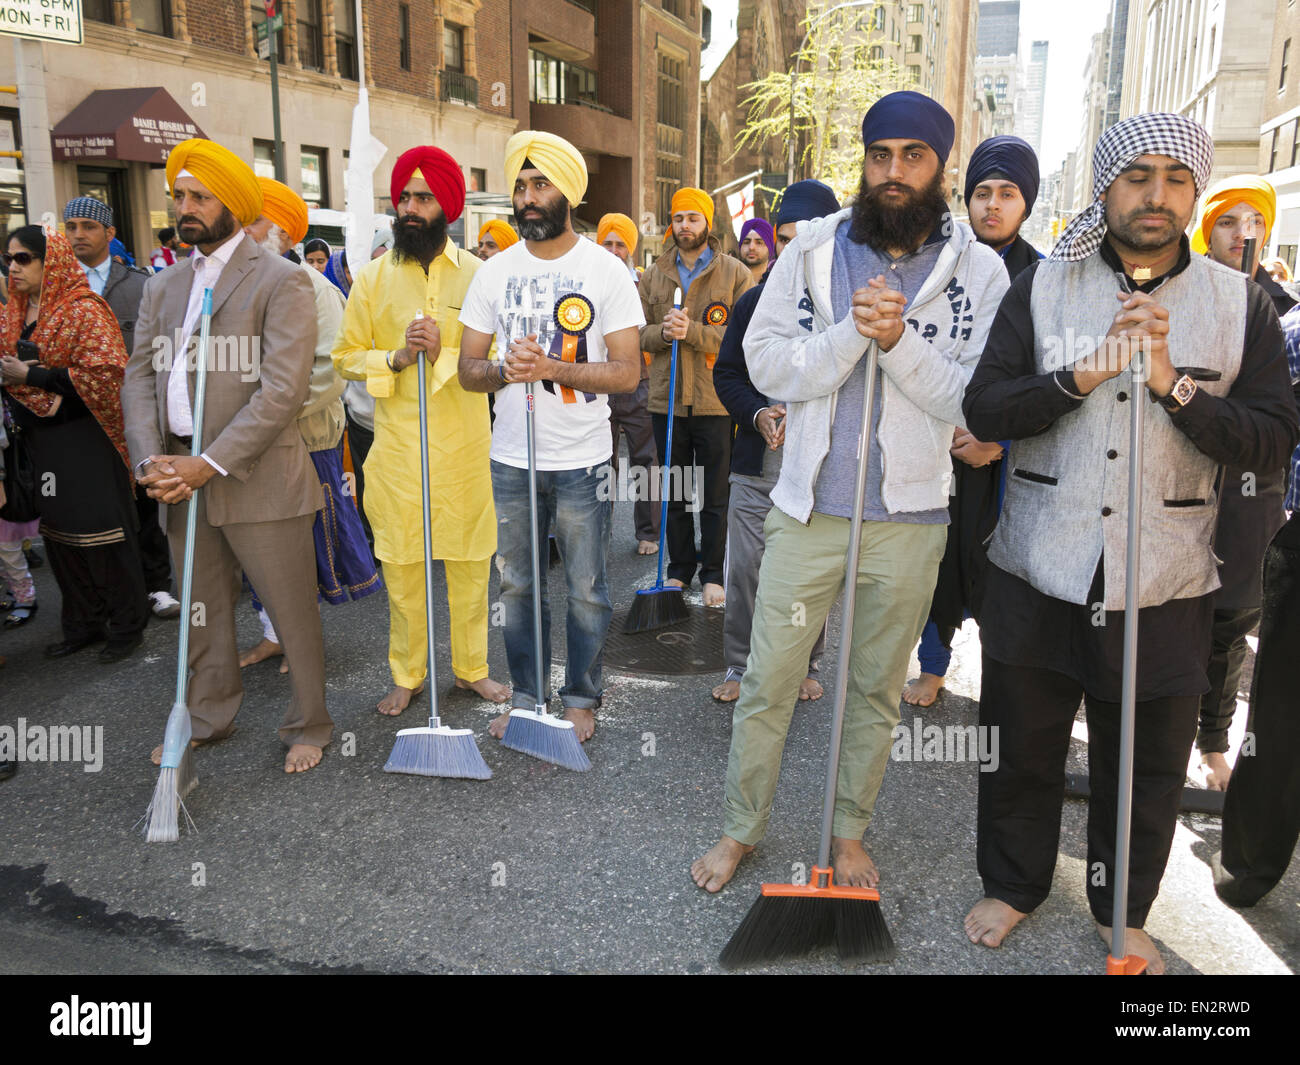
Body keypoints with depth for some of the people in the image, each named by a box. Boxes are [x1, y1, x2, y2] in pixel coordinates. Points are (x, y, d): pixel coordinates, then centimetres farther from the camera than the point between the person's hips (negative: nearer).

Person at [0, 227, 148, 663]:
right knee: (58, 532, 12)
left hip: (85, 438, -7)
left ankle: (126, 625, 12)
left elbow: (105, 373, -18)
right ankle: (84, 623, 25)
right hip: (39, 438, 7)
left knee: (101, 532, -1)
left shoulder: (84, 310, -10)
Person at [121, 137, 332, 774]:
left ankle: (308, 726, 21)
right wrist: (152, 459, -7)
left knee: (292, 612, 3)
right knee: (201, 611, 18)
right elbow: (140, 376, 10)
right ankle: (209, 719, 36)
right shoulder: (163, 288, 15)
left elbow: (282, 390, -16)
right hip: (181, 478, 6)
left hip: (256, 477, -6)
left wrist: (209, 463, -19)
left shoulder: (281, 281, -6)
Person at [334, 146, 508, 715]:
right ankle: (407, 674, 24)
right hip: (397, 447, 1)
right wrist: (396, 358, -12)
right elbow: (346, 356, 5)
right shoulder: (372, 277, 4)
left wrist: (444, 351, -18)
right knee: (401, 566, 7)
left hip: (465, 446, 0)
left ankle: (471, 666, 27)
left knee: (470, 564, 9)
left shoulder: (478, 274, 2)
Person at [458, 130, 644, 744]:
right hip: (511, 458, 3)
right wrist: (506, 371, -17)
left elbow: (627, 371, -9)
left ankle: (581, 698, 26)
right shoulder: (495, 272, 5)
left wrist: (551, 368, -22)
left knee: (586, 589, 7)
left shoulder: (606, 271, -3)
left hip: (581, 461, -3)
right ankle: (526, 698, 29)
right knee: (517, 584, 12)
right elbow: (467, 367, 5)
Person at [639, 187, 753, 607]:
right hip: (667, 400, 3)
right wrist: (663, 332, -14)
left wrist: (692, 332, -21)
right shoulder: (653, 275, 10)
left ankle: (712, 574, 18)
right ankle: (680, 569, 25)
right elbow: (637, 333, 7)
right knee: (674, 493, 12)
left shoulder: (735, 273, 0)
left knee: (715, 496, 5)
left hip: (716, 402, -3)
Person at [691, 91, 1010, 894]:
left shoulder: (979, 270, 0)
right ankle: (743, 826, 29)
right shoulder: (812, 250, 2)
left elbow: (972, 401, -8)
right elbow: (769, 364, -7)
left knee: (877, 691, 15)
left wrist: (900, 339, -21)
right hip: (808, 510, 0)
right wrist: (852, 334, -20)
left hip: (910, 518, 0)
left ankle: (851, 830, 36)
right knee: (768, 682, 8)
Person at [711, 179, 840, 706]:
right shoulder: (754, 301, 8)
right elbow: (727, 372, 11)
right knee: (744, 568, 5)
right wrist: (757, 413, -8)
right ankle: (740, 666, 23)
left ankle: (803, 666, 29)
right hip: (757, 464, 2)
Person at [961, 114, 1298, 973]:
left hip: (1165, 585, 1)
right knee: (1021, 748, 14)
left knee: (1147, 767, 15)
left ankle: (1124, 911, 39)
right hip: (1041, 572, 0)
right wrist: (1082, 376, -20)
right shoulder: (1043, 287, 1)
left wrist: (1173, 385, -17)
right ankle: (1014, 885, 38)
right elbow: (985, 409, -7)